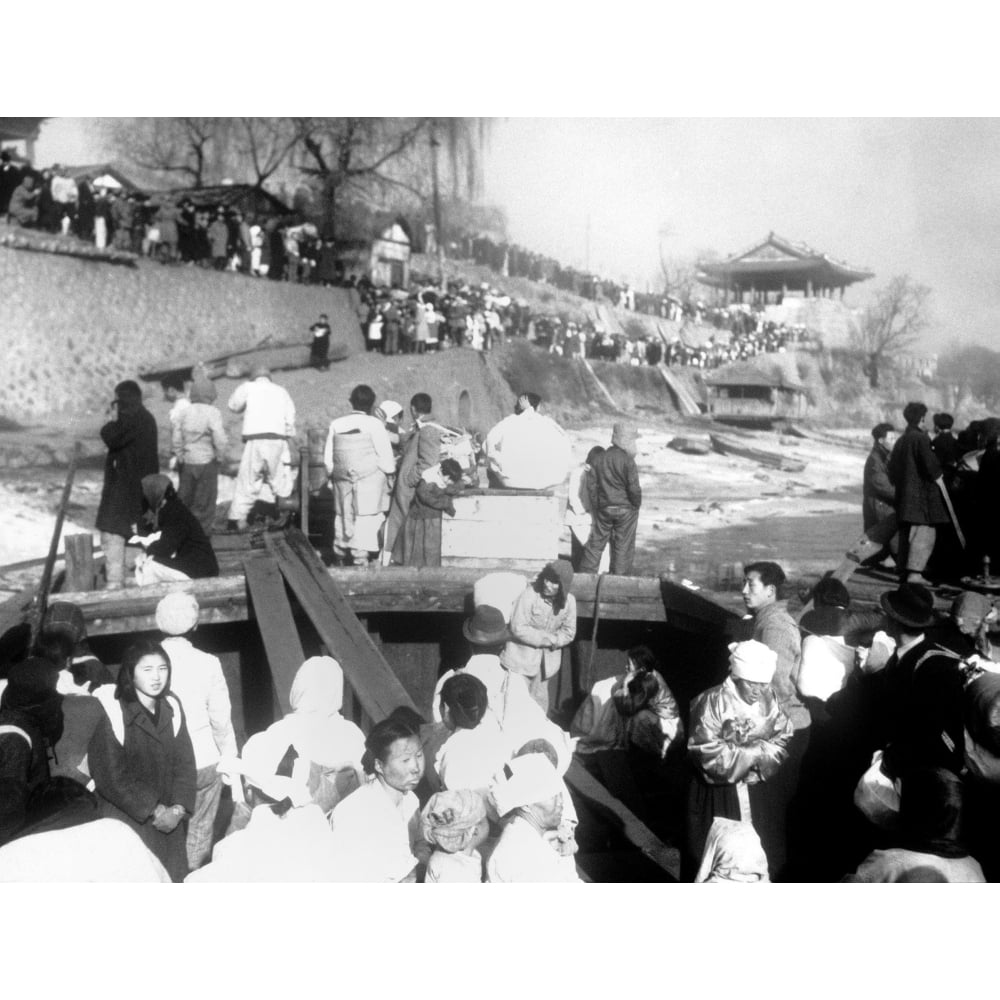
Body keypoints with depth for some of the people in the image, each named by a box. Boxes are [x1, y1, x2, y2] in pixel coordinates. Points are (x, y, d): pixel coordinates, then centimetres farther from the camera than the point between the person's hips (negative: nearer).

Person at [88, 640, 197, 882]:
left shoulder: (171, 707, 7)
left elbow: (185, 763, 7)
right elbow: (110, 776, -14)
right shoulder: (112, 712, -11)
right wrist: (154, 811, -12)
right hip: (128, 823, -5)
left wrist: (177, 809, -7)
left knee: (173, 878, 5)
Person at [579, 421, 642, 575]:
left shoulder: (599, 459, 2)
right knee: (623, 547, 6)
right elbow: (634, 488, -17)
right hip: (625, 510, -4)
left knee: (596, 544, 12)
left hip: (603, 509, 4)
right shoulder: (627, 461, -14)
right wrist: (636, 505, 0)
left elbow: (591, 486, 3)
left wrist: (595, 508, 10)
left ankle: (585, 575, 13)